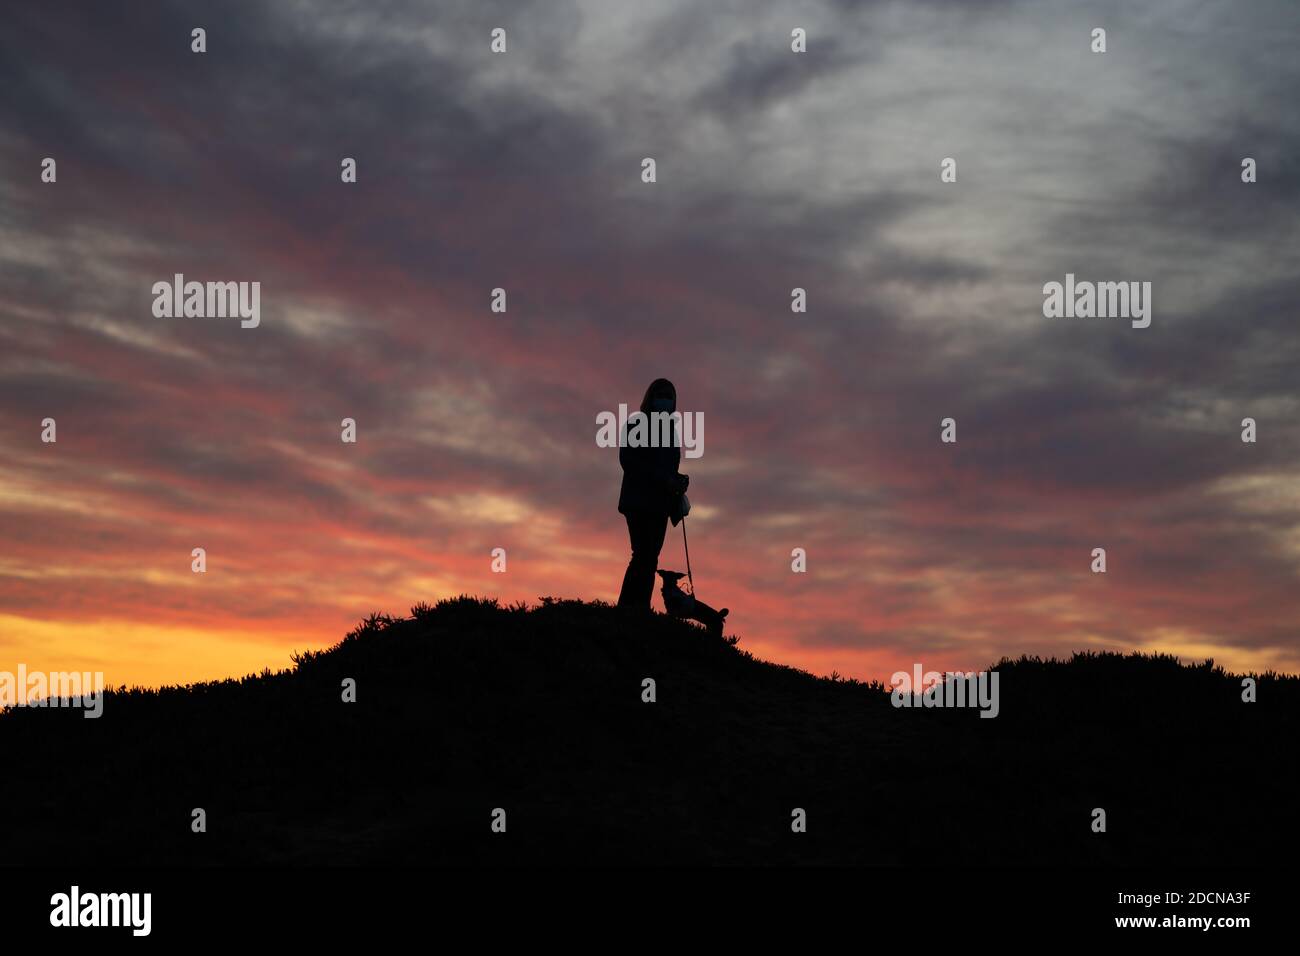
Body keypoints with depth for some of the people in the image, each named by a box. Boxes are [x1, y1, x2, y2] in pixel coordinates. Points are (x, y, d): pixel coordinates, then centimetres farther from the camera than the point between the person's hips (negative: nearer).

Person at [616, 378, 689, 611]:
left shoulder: (670, 430, 20)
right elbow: (627, 460, -9)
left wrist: (678, 482, -5)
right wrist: (664, 480, -16)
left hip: (660, 503, 6)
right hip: (639, 501, -6)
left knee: (650, 557, -1)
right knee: (644, 555, -17)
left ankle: (640, 608, -4)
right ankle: (628, 607, -20)